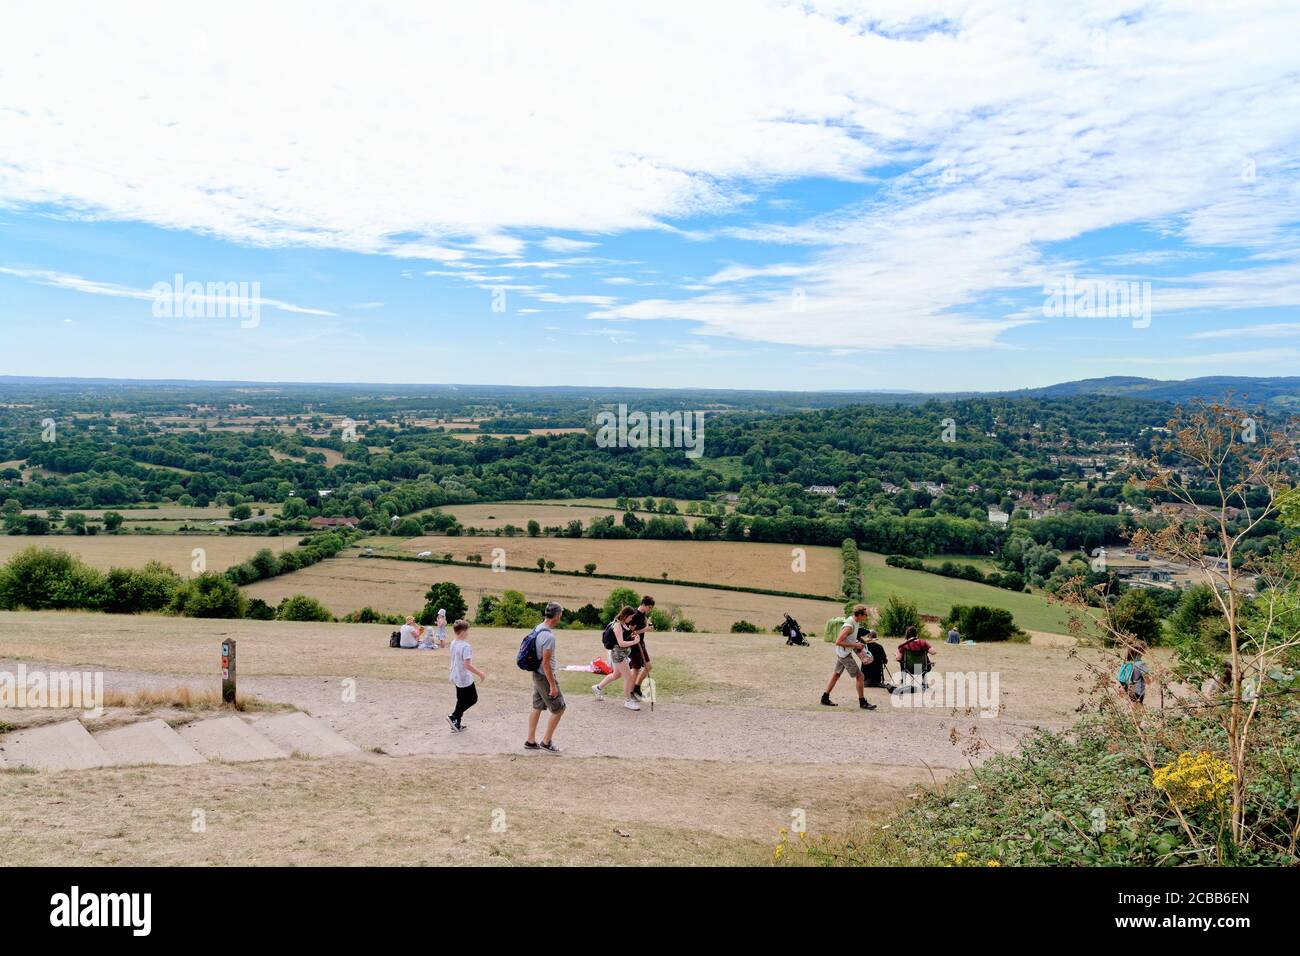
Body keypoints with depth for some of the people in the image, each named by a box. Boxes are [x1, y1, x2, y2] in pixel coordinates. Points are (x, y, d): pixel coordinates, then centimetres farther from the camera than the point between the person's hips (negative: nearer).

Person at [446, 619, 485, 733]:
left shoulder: (453, 643, 3)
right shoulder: (465, 646, -24)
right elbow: (467, 664, -27)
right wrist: (480, 674, -19)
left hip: (456, 677, 9)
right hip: (465, 678, -9)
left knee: (462, 700, 18)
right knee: (472, 699, 5)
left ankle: (456, 724, 20)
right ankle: (454, 716, -2)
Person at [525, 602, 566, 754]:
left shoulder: (537, 629, 4)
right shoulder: (548, 636, -25)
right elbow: (546, 663, -25)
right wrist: (553, 685, -20)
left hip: (536, 674, 9)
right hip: (545, 676, -9)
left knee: (537, 707, 17)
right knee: (558, 709, 3)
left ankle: (531, 741, 24)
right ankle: (546, 742, 10)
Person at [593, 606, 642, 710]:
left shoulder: (623, 624, 8)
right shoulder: (617, 625, -20)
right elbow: (621, 643, -25)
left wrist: (631, 636, -2)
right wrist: (634, 642, -27)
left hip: (623, 653, 10)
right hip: (617, 653, -10)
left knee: (617, 674, 24)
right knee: (628, 676, -6)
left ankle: (598, 688, 40)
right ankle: (627, 700, 5)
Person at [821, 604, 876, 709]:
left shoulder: (855, 621, 3)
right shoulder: (849, 626, -27)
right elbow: (838, 642, -27)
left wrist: (857, 642, 6)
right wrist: (855, 645, -25)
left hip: (842, 653, 10)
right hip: (845, 654, -10)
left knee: (836, 674, 16)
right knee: (859, 676, -3)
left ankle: (825, 697, 23)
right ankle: (862, 702, 6)